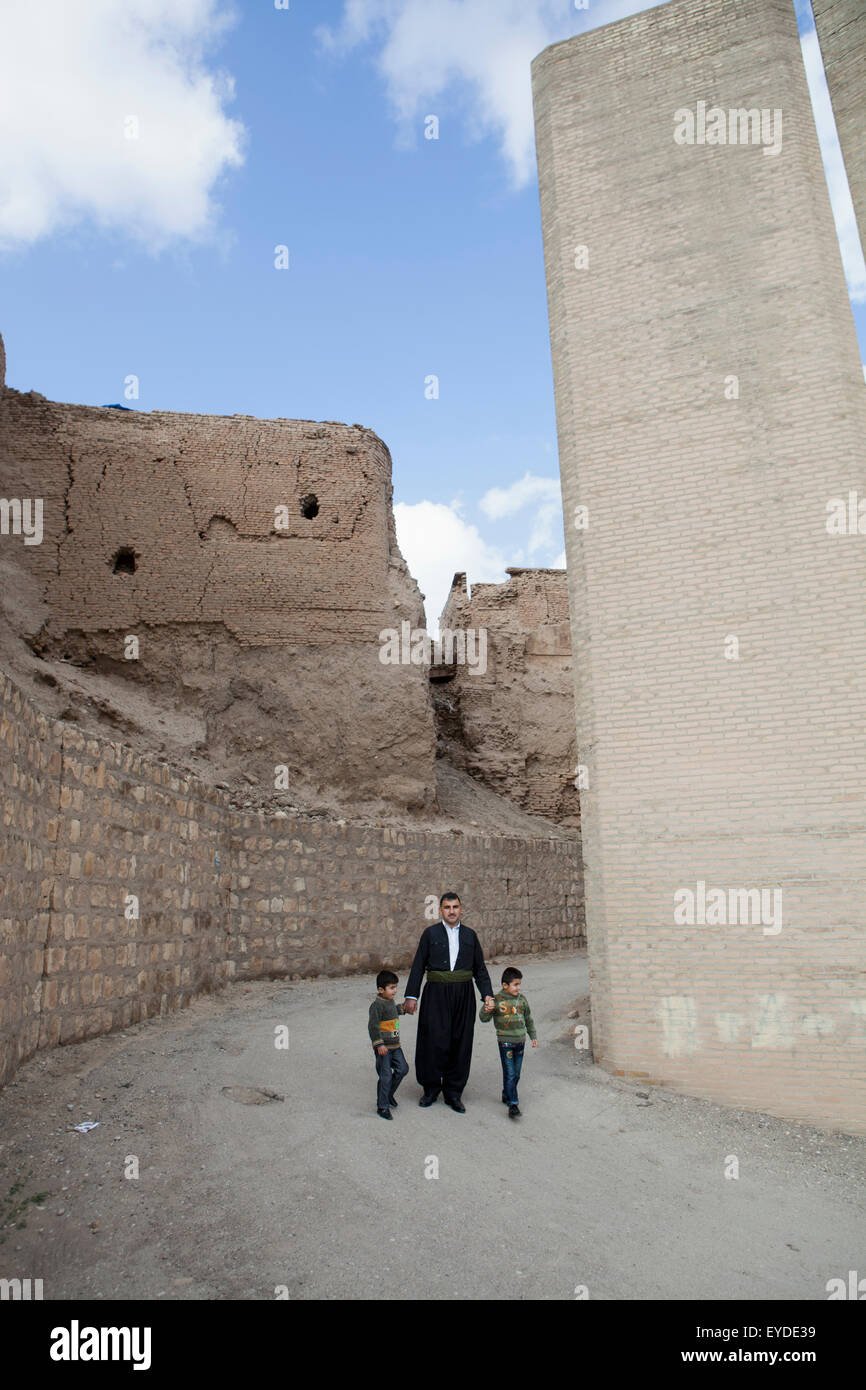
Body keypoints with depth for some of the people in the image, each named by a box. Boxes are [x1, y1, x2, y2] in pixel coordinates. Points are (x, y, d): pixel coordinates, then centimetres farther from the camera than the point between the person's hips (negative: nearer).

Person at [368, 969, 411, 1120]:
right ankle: (382, 1107, 11)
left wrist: (402, 1007, 19)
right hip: (383, 1047, -9)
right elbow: (373, 1025, -22)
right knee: (385, 1076, -3)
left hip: (395, 1045, 9)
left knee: (403, 1068, 10)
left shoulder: (390, 1001, 9)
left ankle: (388, 1093, 30)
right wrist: (379, 1044, -24)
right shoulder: (377, 1005, -20)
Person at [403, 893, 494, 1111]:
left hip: (463, 995, 3)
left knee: (460, 1042, 6)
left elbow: (480, 968, 12)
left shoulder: (470, 935, 9)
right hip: (436, 994, -2)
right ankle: (431, 1089, 18)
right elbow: (418, 966, 1)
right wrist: (411, 995, -5)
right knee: (435, 1040, -3)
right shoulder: (430, 933, 2)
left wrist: (487, 994, 1)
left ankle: (453, 1092, 21)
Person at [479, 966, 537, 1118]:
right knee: (509, 1074, -6)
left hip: (520, 1041, 5)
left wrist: (533, 1036, 21)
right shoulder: (497, 1000, -11)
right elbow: (483, 1018, -12)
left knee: (516, 1074, 12)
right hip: (505, 1042, -5)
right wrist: (487, 1010, -34)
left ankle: (506, 1096, 31)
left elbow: (528, 1019, 18)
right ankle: (513, 1104, -2)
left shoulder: (522, 999, 5)